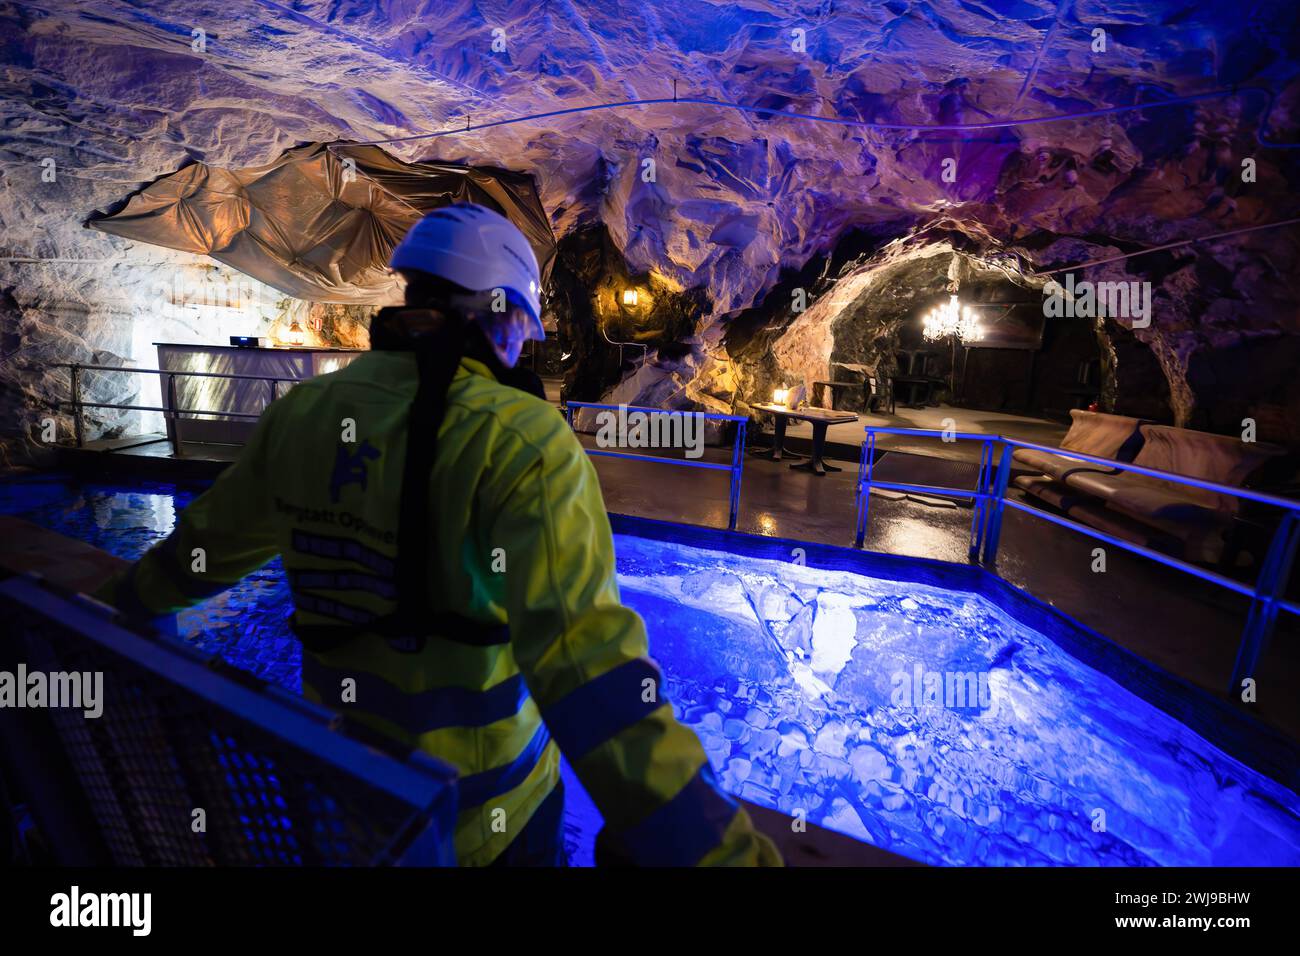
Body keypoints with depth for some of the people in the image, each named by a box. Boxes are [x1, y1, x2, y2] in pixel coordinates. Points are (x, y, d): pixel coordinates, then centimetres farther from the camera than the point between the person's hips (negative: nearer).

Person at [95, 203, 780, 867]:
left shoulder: (302, 412, -6)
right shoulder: (519, 436, -25)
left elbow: (203, 548, 10)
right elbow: (586, 666, -36)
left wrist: (117, 607, 30)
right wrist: (715, 849, -35)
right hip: (483, 812, -4)